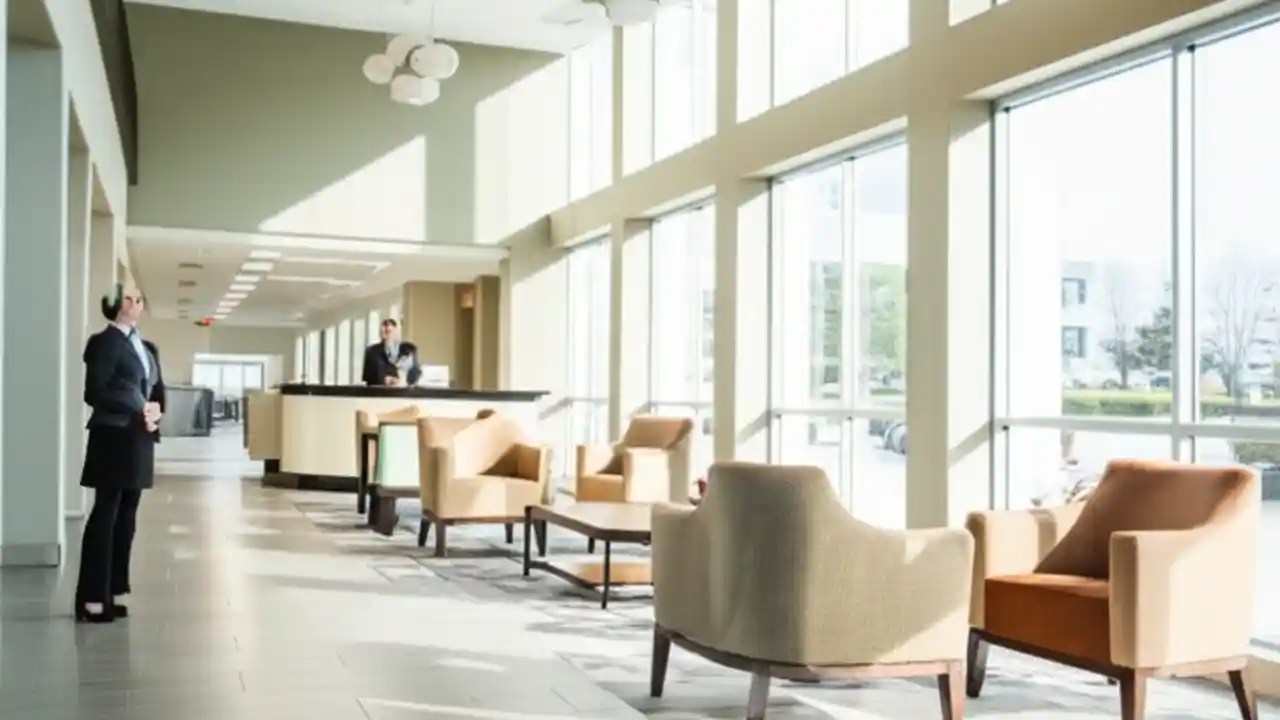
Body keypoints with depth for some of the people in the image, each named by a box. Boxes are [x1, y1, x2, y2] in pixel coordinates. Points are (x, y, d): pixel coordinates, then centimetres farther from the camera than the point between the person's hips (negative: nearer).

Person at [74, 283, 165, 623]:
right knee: (105, 514, -5)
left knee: (126, 516, 8)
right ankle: (91, 599, -1)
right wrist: (139, 410, -15)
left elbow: (158, 389, 18)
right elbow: (95, 393, -14)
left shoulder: (147, 347, 17)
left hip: (139, 441, 7)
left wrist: (156, 410, -4)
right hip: (114, 438, -7)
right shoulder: (105, 342, -6)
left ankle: (112, 593, 14)